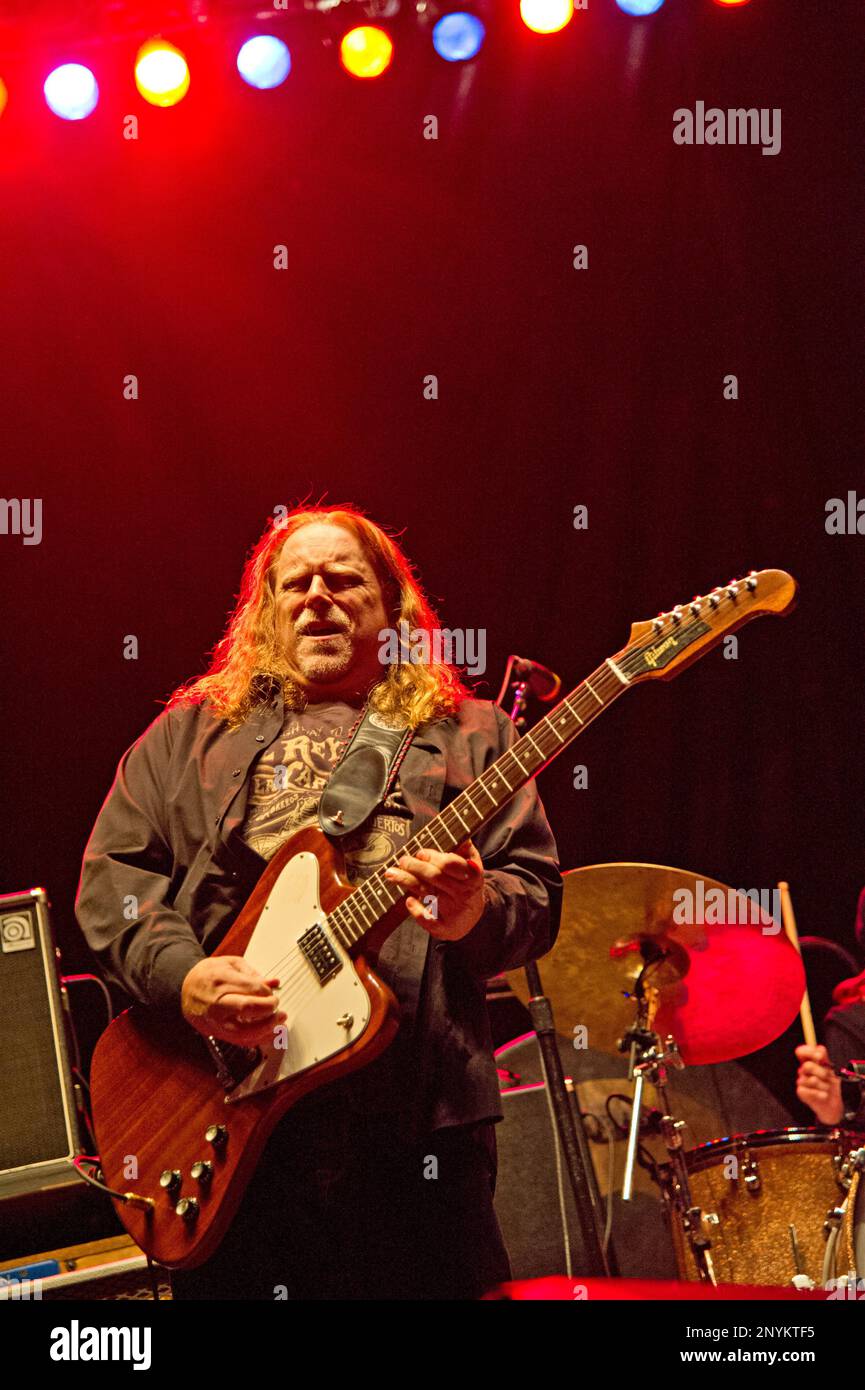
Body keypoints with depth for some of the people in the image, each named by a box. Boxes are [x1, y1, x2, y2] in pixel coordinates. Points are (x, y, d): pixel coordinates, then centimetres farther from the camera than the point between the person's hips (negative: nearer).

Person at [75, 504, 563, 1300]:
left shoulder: (466, 735, 14)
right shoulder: (191, 733, 17)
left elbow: (537, 892, 8)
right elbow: (110, 875, 9)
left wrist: (476, 913, -16)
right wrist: (180, 976, -10)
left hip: (419, 1112, -1)